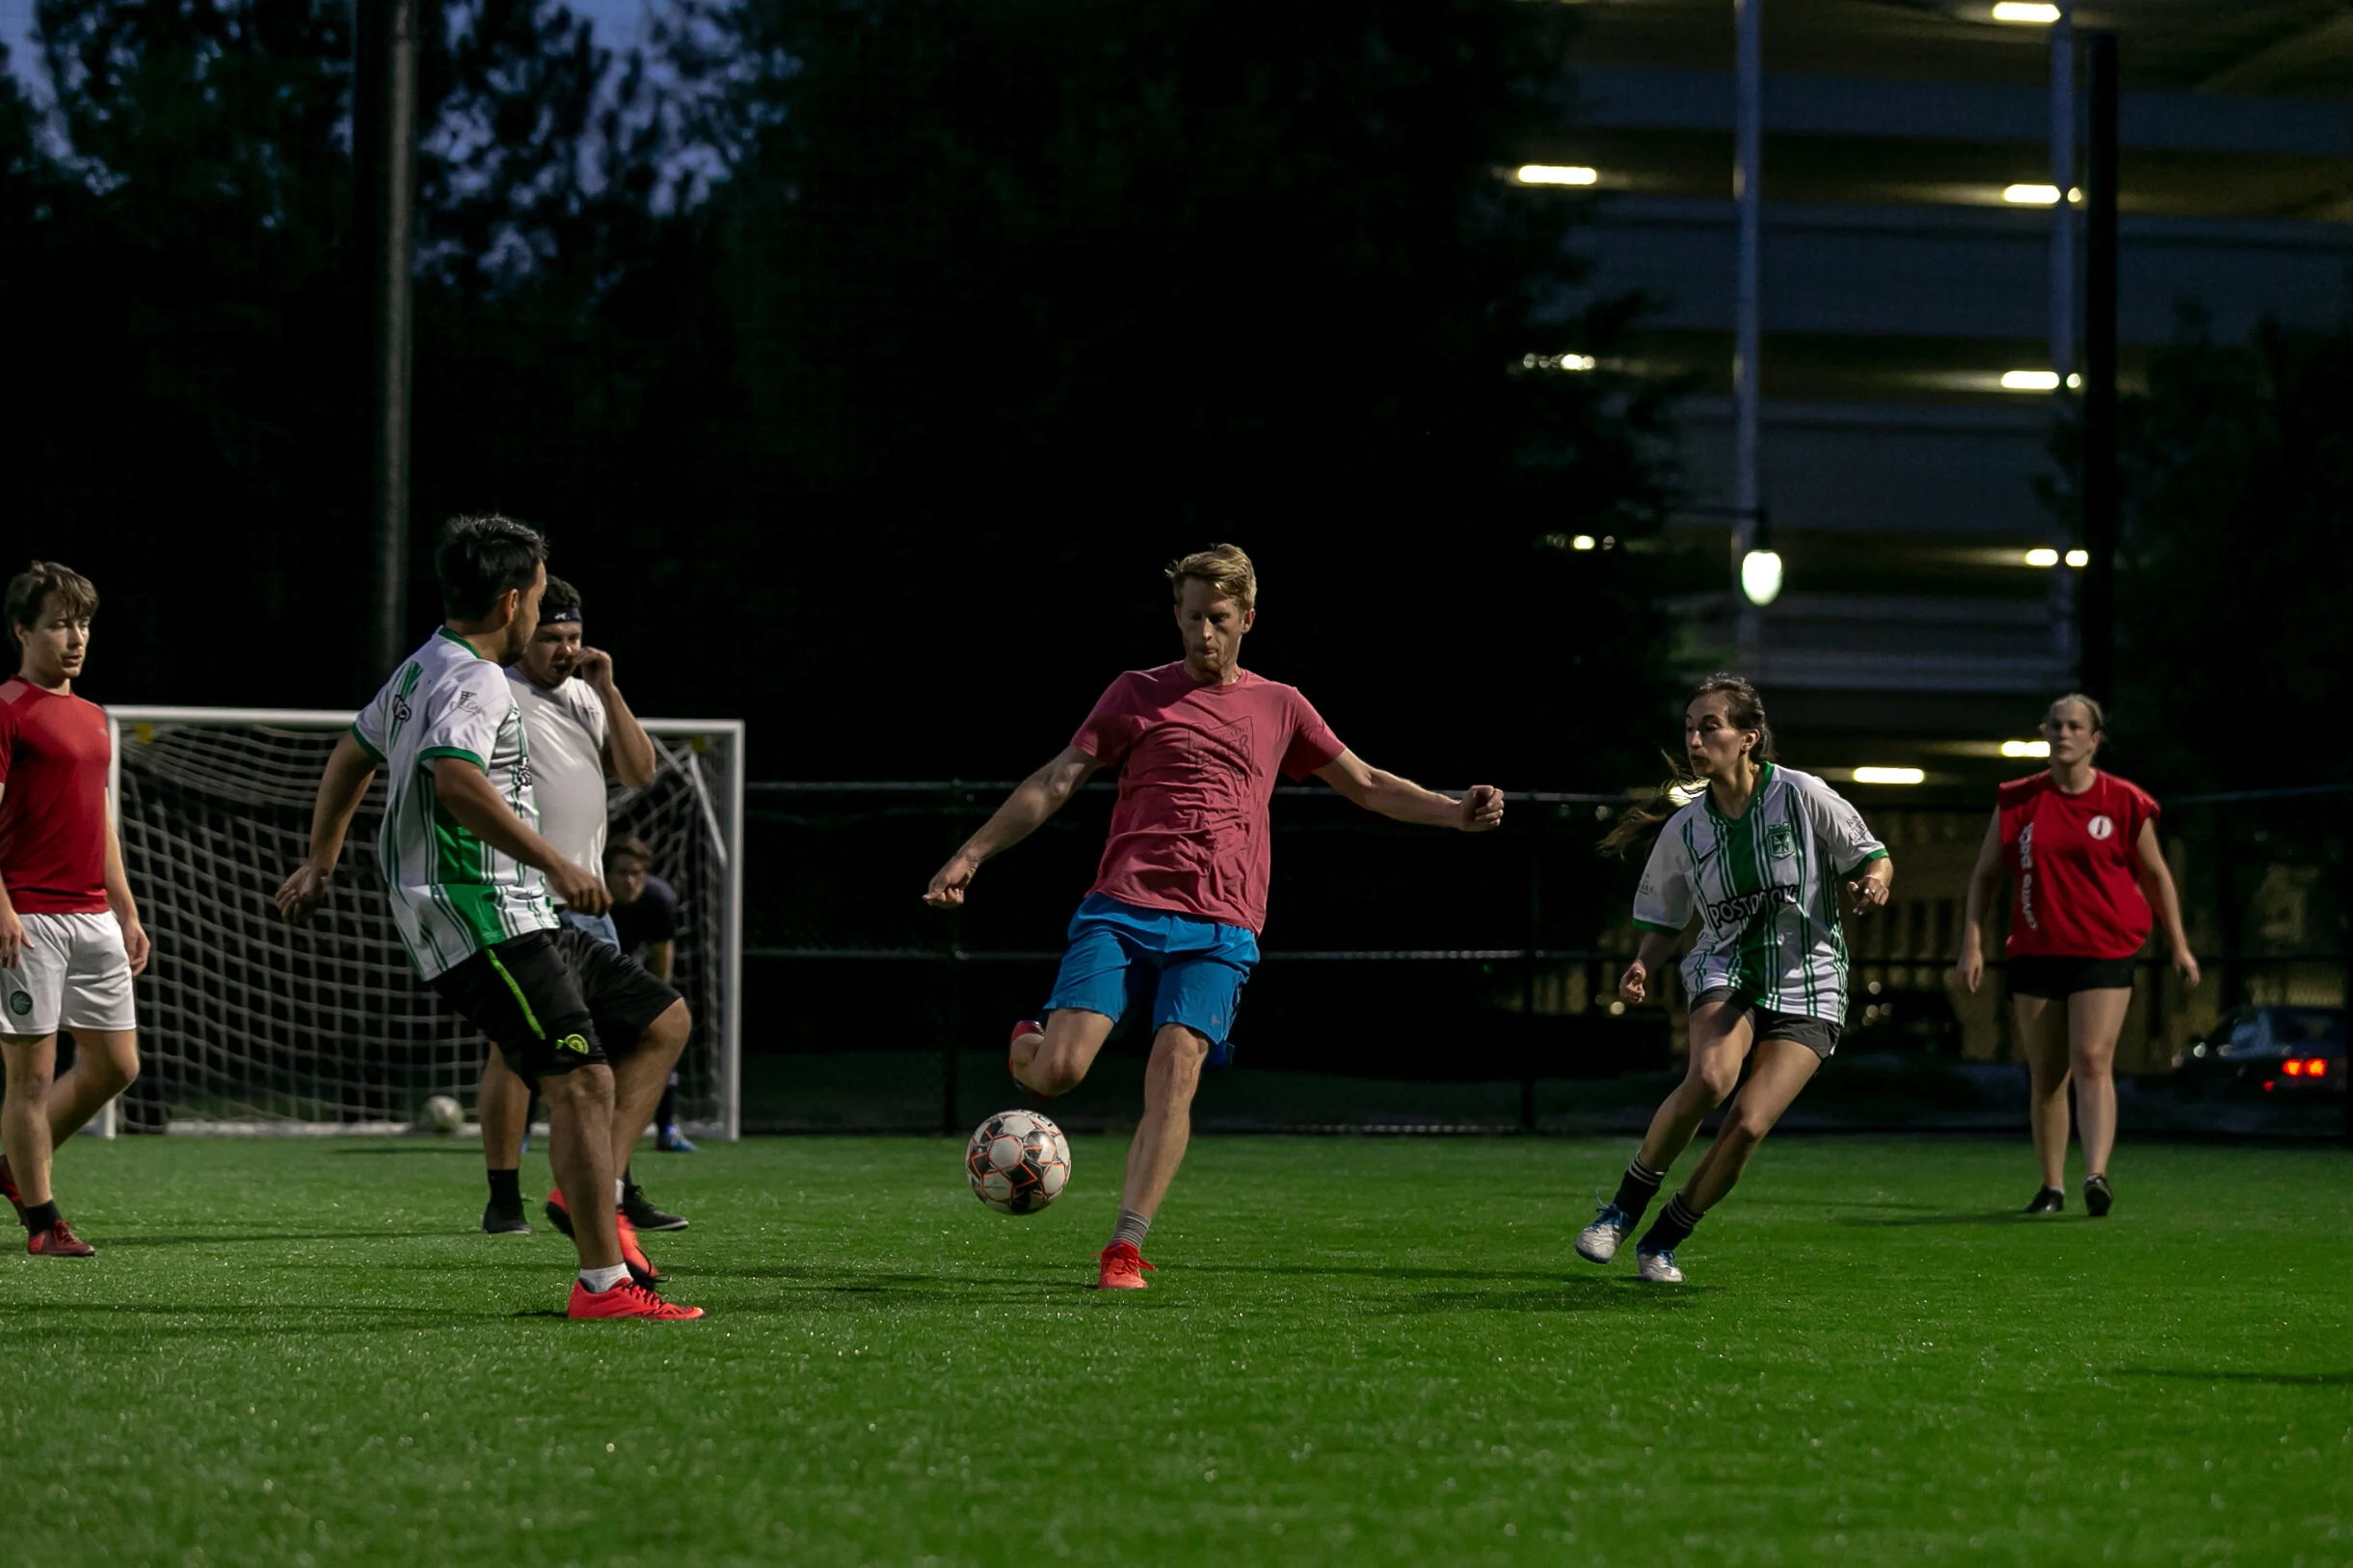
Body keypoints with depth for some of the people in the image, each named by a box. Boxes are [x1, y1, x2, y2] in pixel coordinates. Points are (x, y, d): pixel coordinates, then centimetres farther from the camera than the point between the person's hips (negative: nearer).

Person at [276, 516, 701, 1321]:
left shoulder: (419, 668, 19)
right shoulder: (474, 681, -13)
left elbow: (352, 755, 31)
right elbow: (455, 779, -32)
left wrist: (318, 866, 38)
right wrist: (555, 864, -32)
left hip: (519, 921, 11)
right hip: (484, 921, -11)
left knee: (662, 1019, 12)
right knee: (583, 1080, -17)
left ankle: (595, 1187, 7)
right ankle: (603, 1284, -19)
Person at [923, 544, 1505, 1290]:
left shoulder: (1279, 707, 17)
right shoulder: (1138, 693, 11)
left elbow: (1365, 785, 24)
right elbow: (1058, 780, 8)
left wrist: (1454, 811, 10)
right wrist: (972, 853, 0)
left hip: (1217, 931, 1)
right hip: (1121, 911, -1)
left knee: (1177, 1066, -22)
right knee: (1058, 1070, -18)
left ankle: (1126, 1249, -20)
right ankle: (1029, 1045, 21)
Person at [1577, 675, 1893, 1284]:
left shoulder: (1801, 795, -8)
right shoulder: (1683, 829, 1)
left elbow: (1873, 857, 1)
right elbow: (1664, 920, 13)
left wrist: (1874, 882, -23)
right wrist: (1642, 968, -8)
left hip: (1806, 988, -1)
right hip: (1725, 971, 1)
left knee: (1748, 1125, -18)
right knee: (1709, 1077, -31)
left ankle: (1663, 1241, 3)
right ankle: (1622, 1209, -14)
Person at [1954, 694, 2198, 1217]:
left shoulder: (2124, 802, 0)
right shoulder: (2018, 800, 4)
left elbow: (2155, 874, 10)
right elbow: (1984, 874, 9)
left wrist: (2178, 944, 12)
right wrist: (1972, 944, 1)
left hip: (2104, 953, -3)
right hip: (2035, 953, 3)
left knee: (2092, 1060, -17)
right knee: (2045, 1073, 7)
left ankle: (2097, 1175, -26)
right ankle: (2051, 1185, 16)